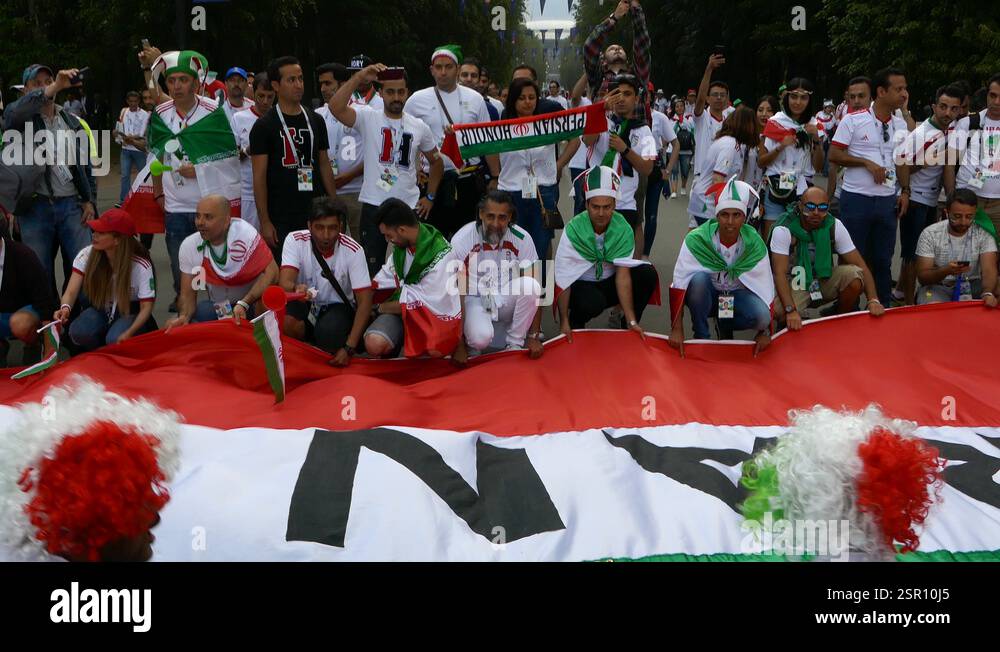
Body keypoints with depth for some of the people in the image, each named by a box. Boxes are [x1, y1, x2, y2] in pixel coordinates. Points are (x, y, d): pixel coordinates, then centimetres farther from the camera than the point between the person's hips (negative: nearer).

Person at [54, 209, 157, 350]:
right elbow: (71, 292, -19)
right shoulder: (86, 255, -13)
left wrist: (129, 333, -37)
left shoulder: (141, 266, -20)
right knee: (79, 332, -30)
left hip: (131, 313, -3)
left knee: (115, 340, -35)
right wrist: (65, 308, -45)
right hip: (100, 310, 3)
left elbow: (146, 307, -18)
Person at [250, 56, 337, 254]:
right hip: (281, 220, -4)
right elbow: (259, 177, -5)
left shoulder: (315, 121, 11)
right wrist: (264, 222, -11)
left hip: (316, 215, 4)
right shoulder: (264, 126, -3)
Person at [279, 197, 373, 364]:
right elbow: (284, 282, -28)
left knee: (329, 332, -35)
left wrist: (349, 348, -25)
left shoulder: (353, 250, -18)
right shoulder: (295, 240, -15)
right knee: (286, 322, -32)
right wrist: (296, 289, -55)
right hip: (305, 305, 1)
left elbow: (364, 301, -18)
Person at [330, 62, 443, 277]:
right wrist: (360, 76, -25)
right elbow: (335, 107, -22)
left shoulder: (419, 126, 6)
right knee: (372, 268, 4)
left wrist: (430, 197, 10)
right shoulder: (367, 118, -4)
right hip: (374, 206, -3)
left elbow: (436, 161, 19)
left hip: (410, 207, 3)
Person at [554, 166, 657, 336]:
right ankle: (575, 320, -1)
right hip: (580, 285, -3)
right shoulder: (573, 230, -23)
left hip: (609, 283, 3)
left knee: (648, 274, -21)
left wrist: (632, 321, -24)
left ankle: (626, 324, -2)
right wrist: (564, 322, -23)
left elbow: (623, 275, -19)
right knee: (593, 303, -36)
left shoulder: (623, 229, -17)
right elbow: (563, 278, -21)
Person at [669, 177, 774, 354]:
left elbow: (765, 287, -10)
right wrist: (676, 329, -27)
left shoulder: (755, 244, -16)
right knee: (698, 278, -35)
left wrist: (765, 331, -11)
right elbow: (679, 283, -24)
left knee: (761, 315, -29)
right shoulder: (696, 239, -23)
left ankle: (725, 326, 5)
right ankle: (701, 336, -12)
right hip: (704, 295, -2)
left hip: (737, 296, 2)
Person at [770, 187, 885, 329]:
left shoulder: (834, 226, -11)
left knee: (854, 276, -26)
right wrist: (791, 311, -42)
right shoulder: (783, 230, -21)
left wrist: (873, 300, -25)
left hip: (824, 280, 4)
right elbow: (780, 273, -29)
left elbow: (859, 265, -11)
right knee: (778, 312, -37)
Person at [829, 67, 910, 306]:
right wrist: (867, 163, -16)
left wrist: (905, 191, 6)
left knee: (883, 260, 11)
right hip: (856, 199, -5)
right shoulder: (853, 120, -7)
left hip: (888, 200, 5)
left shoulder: (900, 125, 9)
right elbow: (834, 155, -9)